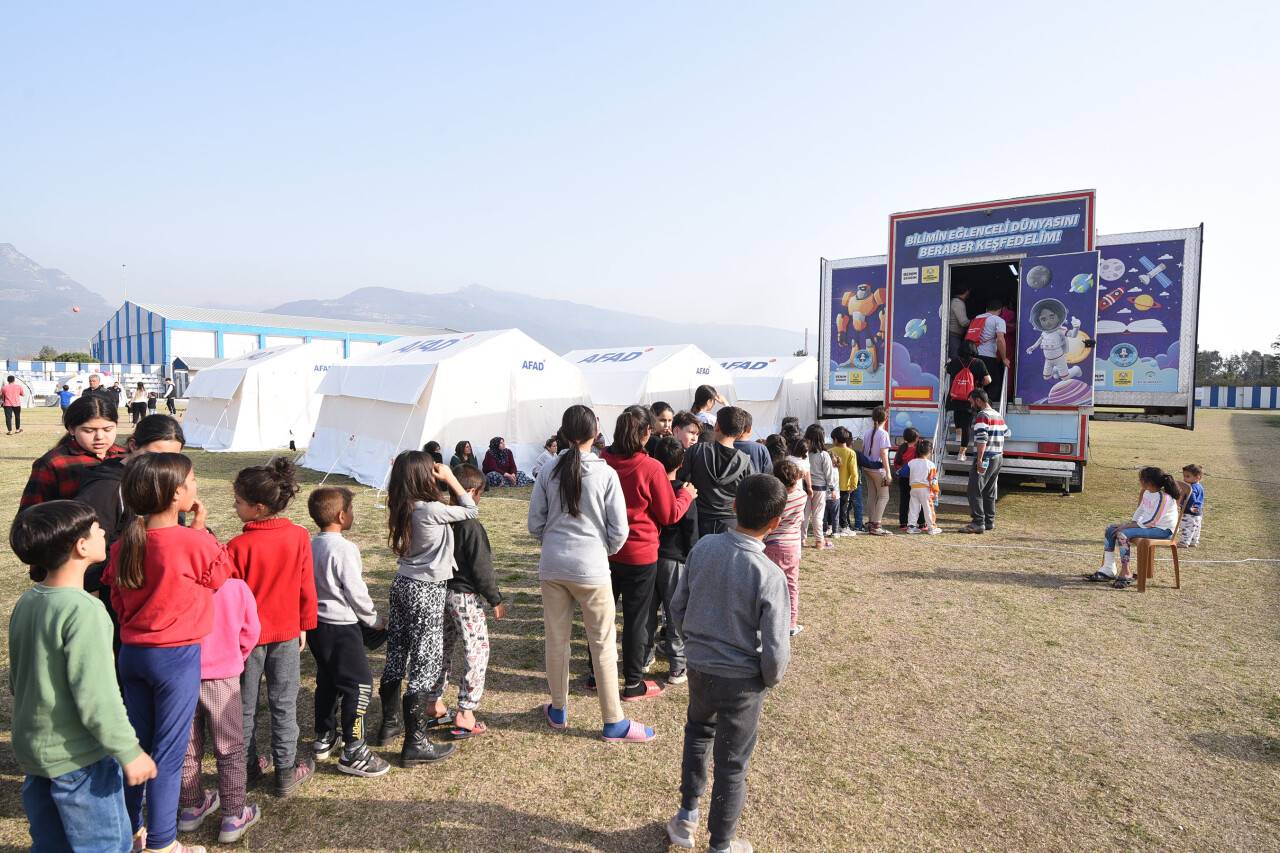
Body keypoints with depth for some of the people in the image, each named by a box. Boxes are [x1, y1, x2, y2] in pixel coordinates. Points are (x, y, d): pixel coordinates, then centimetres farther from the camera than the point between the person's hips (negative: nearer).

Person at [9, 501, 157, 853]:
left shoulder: (25, 603, 0)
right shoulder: (82, 610, -26)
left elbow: (18, 677, 11)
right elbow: (97, 696, -26)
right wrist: (129, 752, -17)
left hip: (31, 747, 8)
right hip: (77, 757, -8)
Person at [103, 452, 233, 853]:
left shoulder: (125, 544, -2)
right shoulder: (195, 543, -21)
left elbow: (118, 598, 8)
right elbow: (220, 575, -2)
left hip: (132, 651, 6)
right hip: (177, 656, -6)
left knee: (136, 743, 20)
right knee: (168, 753, 6)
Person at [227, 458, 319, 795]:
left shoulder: (238, 546, -20)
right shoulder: (300, 537, -11)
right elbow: (306, 587, -3)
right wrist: (304, 625, 10)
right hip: (286, 633, 2)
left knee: (245, 705, 17)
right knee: (283, 705, 13)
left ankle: (248, 766, 31)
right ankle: (286, 772, 20)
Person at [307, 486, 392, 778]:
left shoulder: (312, 545, 5)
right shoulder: (344, 549, -21)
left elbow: (313, 584, 13)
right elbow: (356, 593, -18)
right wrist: (375, 620, -2)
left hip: (316, 623, 9)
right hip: (342, 626, -9)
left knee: (327, 680, 21)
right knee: (359, 683, -2)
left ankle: (324, 738, 34)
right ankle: (353, 752, 2)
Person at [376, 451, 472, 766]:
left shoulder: (401, 508, 0)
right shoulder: (431, 510, -21)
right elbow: (471, 510, -10)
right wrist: (451, 478, -4)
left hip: (402, 586, 8)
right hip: (426, 592, -8)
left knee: (397, 656, 18)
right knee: (425, 664, -2)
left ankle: (390, 722, 34)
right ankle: (415, 745, 4)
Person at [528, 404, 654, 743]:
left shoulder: (548, 473, -2)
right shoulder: (605, 474, -10)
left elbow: (535, 524, 2)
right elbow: (619, 530, -8)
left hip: (552, 566, 3)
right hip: (591, 568, -3)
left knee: (556, 639, 16)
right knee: (603, 644, 8)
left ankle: (558, 710, 33)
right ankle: (614, 723, 17)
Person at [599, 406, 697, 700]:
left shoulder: (601, 462, -7)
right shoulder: (651, 468, -19)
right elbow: (669, 515, -9)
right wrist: (686, 495, 7)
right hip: (640, 554, -4)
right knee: (637, 618, 10)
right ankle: (633, 684, 21)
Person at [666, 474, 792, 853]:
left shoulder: (703, 547, -12)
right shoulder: (769, 575, -24)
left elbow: (677, 608, 0)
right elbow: (775, 651, -21)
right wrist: (770, 678, 1)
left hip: (698, 667, 4)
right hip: (742, 680, -4)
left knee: (697, 732, 32)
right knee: (732, 764, 16)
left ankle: (687, 816, 40)